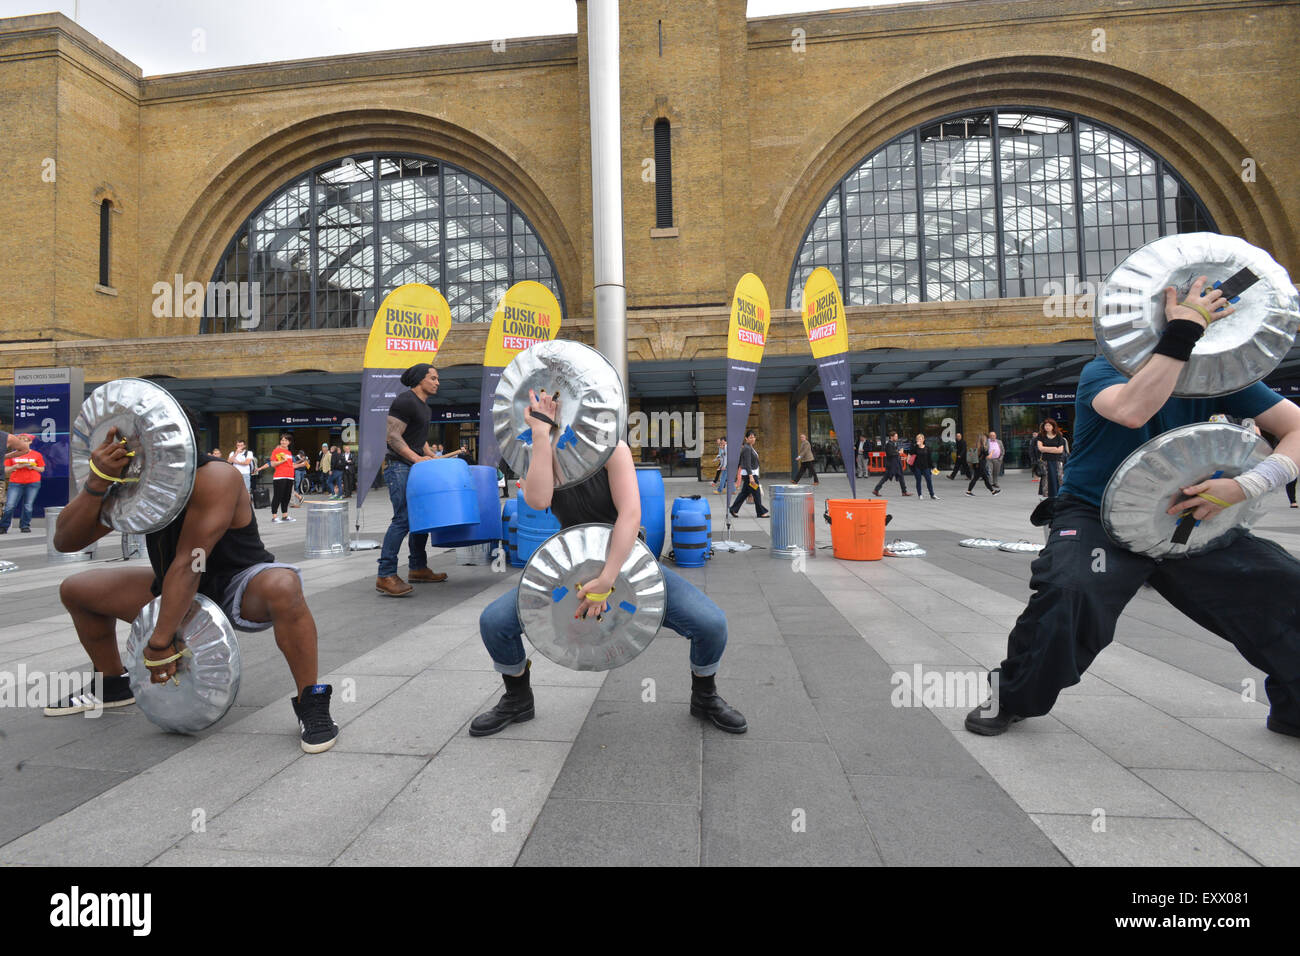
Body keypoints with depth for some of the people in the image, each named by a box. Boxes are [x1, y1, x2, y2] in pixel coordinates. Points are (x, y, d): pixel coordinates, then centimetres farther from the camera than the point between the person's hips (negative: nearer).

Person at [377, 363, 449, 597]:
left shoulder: (425, 407, 19)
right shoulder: (404, 401, -11)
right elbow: (393, 436, -17)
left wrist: (433, 458, 14)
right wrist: (416, 458, -24)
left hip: (416, 468, 10)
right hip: (399, 466, -10)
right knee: (403, 518, -15)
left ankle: (418, 568, 20)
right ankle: (385, 576, -13)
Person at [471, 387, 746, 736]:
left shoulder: (611, 448, -15)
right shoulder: (543, 456, -5)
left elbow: (630, 514, -28)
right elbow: (537, 500, -28)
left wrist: (606, 581, -36)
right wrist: (541, 433, -29)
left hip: (628, 562, -2)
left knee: (711, 623, -21)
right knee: (493, 621, -15)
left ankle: (705, 697, 11)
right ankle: (517, 700, 15)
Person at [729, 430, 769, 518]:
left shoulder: (751, 448, 15)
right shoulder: (747, 448, -16)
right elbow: (747, 464, -23)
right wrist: (750, 476, -27)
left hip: (752, 473, 10)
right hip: (749, 474, -10)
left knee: (744, 492, 12)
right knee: (756, 493, -3)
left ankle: (733, 509, 15)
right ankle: (761, 512, 5)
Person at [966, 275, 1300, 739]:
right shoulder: (1103, 371, -14)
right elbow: (1132, 410, -37)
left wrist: (1246, 486, -21)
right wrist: (1184, 329, -33)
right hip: (1096, 516, -5)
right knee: (1069, 593, -33)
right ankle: (1012, 698, -10)